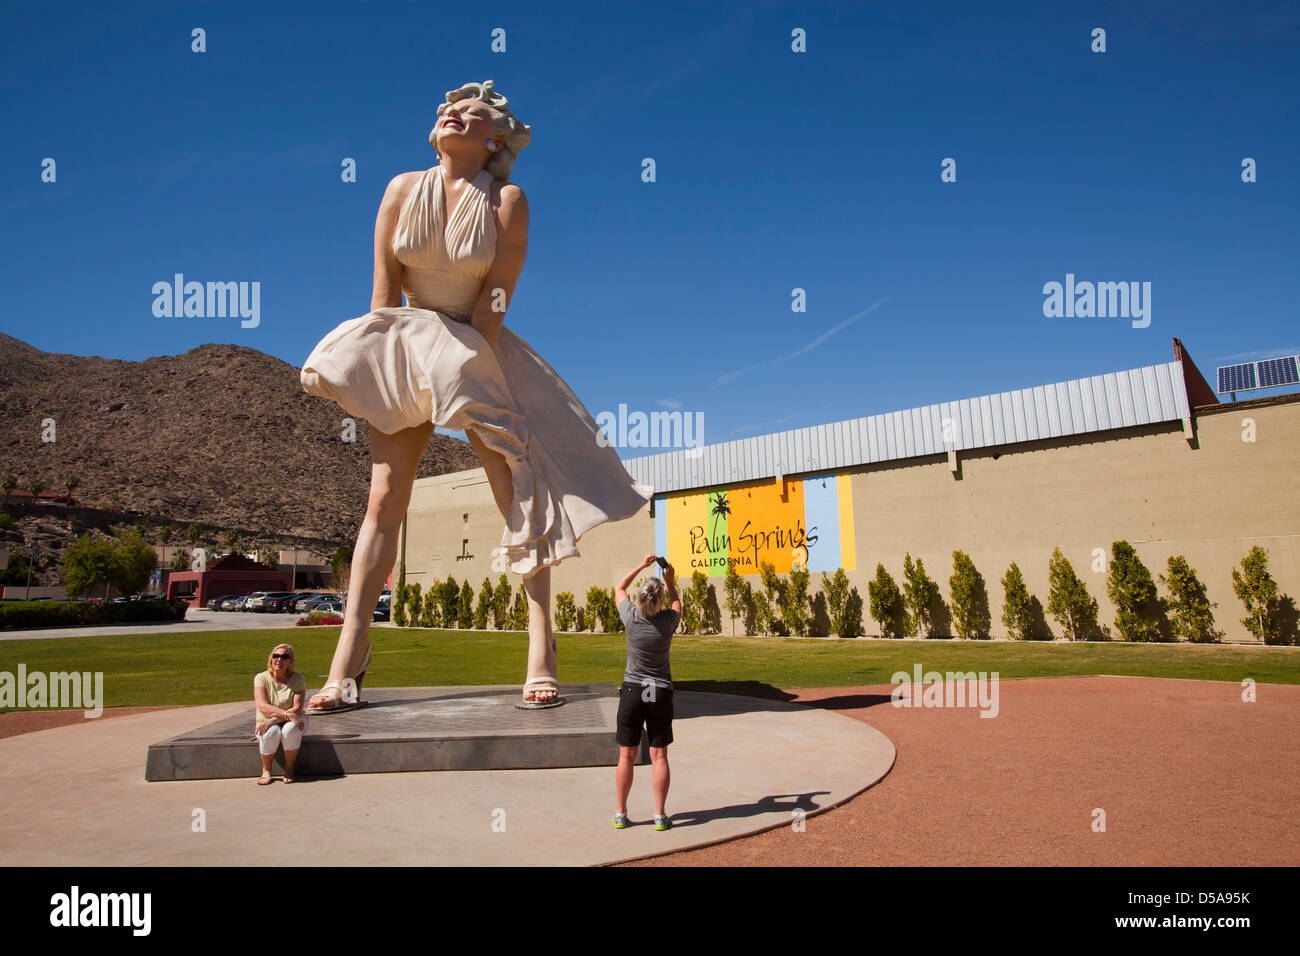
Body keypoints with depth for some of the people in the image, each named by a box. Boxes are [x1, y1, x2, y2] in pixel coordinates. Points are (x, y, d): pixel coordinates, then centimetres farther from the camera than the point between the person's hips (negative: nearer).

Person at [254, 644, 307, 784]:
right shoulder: (261, 678, -6)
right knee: (271, 733, -34)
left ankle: (289, 768, -12)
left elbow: (297, 708, -15)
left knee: (290, 729, -34)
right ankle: (266, 770, -8)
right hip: (267, 722, 0)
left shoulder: (298, 679, -6)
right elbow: (263, 706, -20)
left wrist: (274, 719, -29)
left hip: (290, 722, 0)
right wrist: (287, 714, -33)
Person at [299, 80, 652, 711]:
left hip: (480, 353, -1)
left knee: (520, 496, -10)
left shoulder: (507, 200, -6)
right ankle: (349, 654, 1)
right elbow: (384, 291, -1)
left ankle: (541, 648, -5)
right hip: (408, 350, 2)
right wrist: (379, 366, -5)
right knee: (383, 501, -4)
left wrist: (465, 366, -16)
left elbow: (495, 298, -11)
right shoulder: (403, 190, 1)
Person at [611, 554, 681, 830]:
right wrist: (671, 582, 14)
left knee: (626, 756, 8)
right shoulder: (668, 621, -12)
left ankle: (621, 813, 16)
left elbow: (619, 588, 9)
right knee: (659, 756, 7)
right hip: (661, 693, 0)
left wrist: (642, 566, 12)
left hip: (632, 691, 0)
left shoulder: (631, 618, -12)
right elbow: (677, 605, 15)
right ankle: (660, 815, 10)